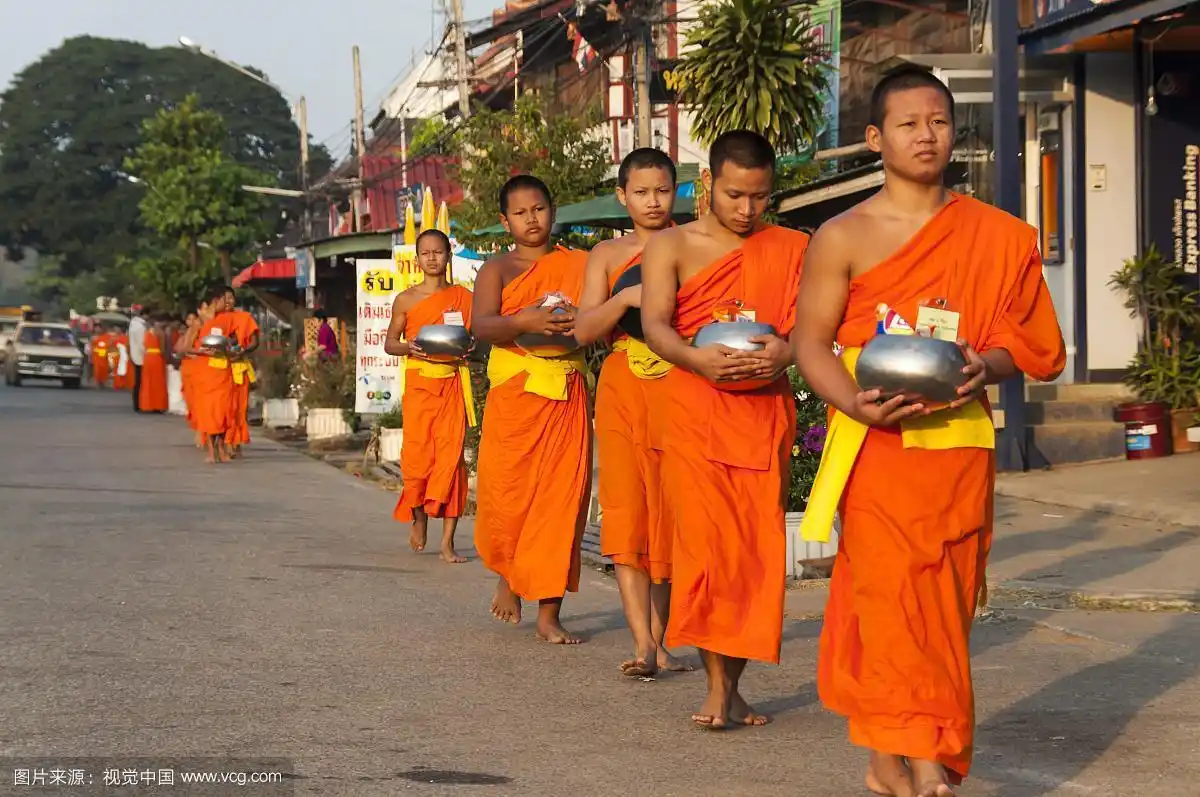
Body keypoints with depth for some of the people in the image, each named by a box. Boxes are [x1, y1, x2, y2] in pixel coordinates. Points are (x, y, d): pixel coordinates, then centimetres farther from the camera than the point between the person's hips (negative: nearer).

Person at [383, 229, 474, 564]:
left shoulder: (463, 297, 7)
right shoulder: (406, 300, 5)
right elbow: (389, 342, 10)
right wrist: (408, 348, -11)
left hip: (453, 383, 0)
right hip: (418, 384, 0)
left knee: (451, 457, -7)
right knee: (417, 456, -4)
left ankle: (447, 542, -6)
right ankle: (419, 517, 27)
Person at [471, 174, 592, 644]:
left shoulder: (579, 264, 11)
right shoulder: (498, 270, 5)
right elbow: (480, 326, -11)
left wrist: (581, 324, -14)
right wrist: (524, 322, -29)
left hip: (566, 398, 1)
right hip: (513, 397, -1)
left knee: (561, 500, -3)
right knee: (506, 498, -1)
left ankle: (549, 612, 2)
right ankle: (508, 576, 30)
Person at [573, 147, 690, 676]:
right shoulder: (608, 254, 11)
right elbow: (583, 330, 1)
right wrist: (626, 299, -14)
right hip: (623, 393, 1)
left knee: (669, 514, 2)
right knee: (626, 512, -9)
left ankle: (658, 639, 11)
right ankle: (642, 642, -13)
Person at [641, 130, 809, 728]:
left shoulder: (792, 248, 12)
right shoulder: (672, 246, 6)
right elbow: (655, 324, -7)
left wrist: (785, 351, -19)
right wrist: (695, 359, -28)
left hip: (766, 413, 2)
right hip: (694, 410, -2)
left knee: (757, 549, 2)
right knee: (705, 545, -11)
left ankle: (734, 683, 11)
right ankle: (716, 686, -8)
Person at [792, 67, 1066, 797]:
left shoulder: (996, 236, 8)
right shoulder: (844, 237, 1)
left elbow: (1032, 341, 11)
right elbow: (811, 342, -2)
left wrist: (988, 366, -12)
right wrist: (855, 404, -20)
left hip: (960, 444, 3)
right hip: (878, 443, -3)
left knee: (946, 603, 4)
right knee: (892, 596, -11)